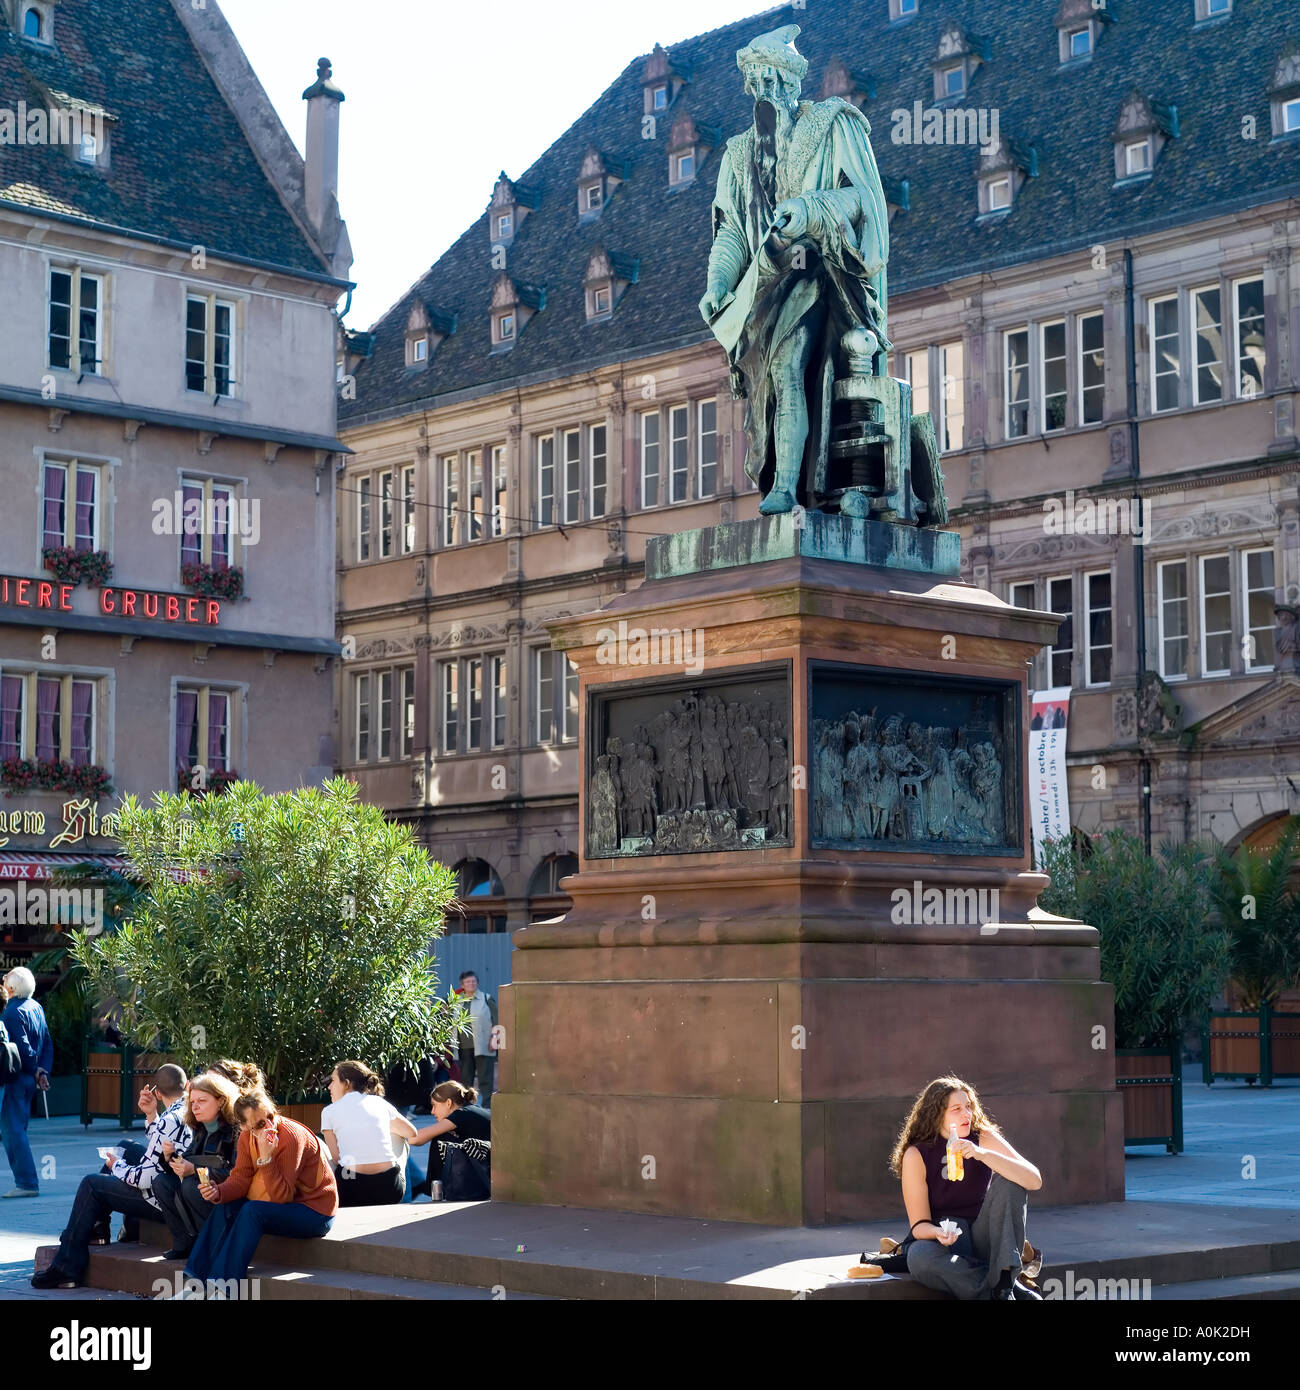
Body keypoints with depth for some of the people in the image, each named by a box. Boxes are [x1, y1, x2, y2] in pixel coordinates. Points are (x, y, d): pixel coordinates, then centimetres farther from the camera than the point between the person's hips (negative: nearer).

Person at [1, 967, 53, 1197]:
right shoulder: (36, 1007, 10)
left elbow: (23, 1048, -20)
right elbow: (47, 1043, 11)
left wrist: (35, 1071, -6)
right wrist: (42, 1070, 6)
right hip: (29, 1080, 9)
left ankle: (27, 1183, -7)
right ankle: (25, 1181, 18)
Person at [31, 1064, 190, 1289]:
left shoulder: (169, 1121, -23)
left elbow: (144, 1178, -22)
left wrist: (117, 1167, -2)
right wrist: (151, 1115, 5)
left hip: (161, 1199, -9)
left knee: (91, 1184, 3)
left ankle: (66, 1269, 9)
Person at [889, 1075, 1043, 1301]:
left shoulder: (984, 1139, -4)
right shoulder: (916, 1156, -8)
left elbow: (1035, 1181, -17)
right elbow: (919, 1225, -8)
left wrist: (983, 1155, -29)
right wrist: (938, 1233, -33)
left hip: (984, 1238, 2)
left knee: (1008, 1181, -20)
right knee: (919, 1257, -36)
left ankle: (1004, 1283, -28)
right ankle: (1017, 1292, -26)